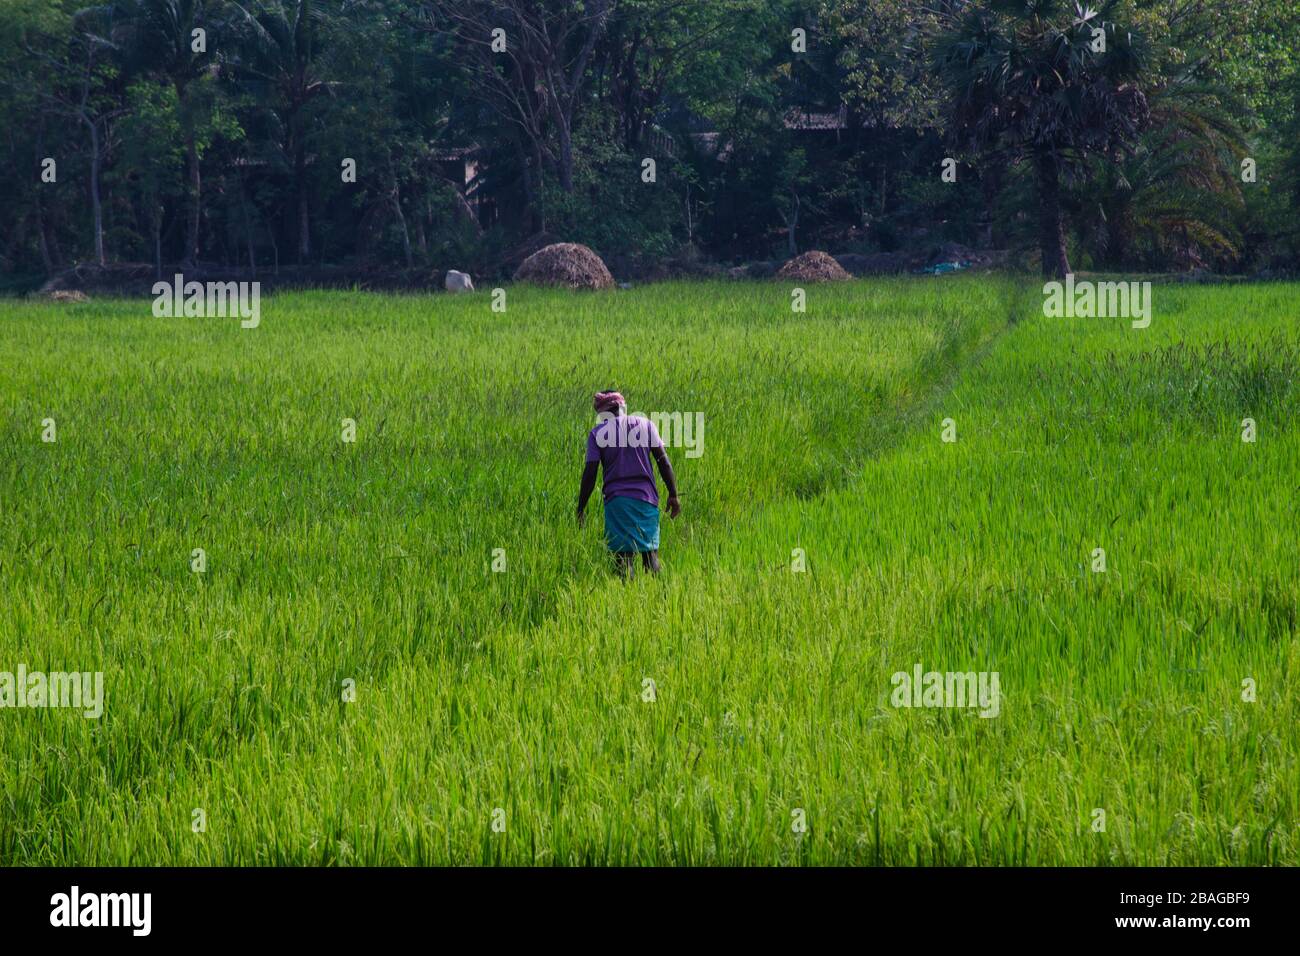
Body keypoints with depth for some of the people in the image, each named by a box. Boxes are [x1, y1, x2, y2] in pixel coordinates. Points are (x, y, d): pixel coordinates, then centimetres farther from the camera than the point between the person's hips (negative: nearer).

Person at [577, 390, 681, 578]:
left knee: (624, 556, -1)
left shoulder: (596, 433, 1)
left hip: (616, 500, -2)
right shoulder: (646, 425, 6)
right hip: (646, 498, 2)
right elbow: (663, 460, 3)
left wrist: (581, 508, 1)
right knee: (650, 552, 8)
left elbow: (590, 472, -3)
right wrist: (673, 495, 8)